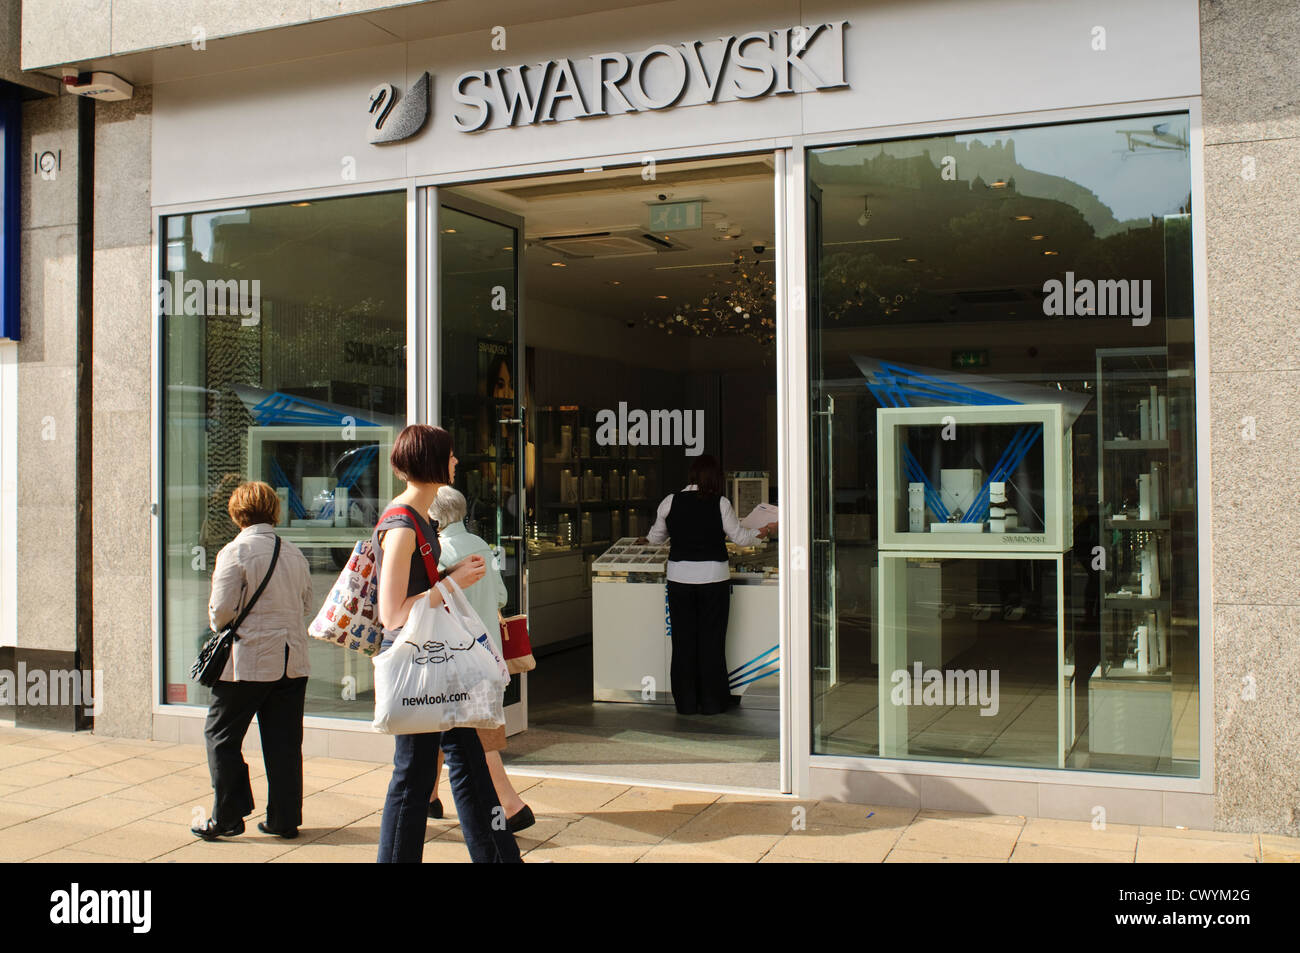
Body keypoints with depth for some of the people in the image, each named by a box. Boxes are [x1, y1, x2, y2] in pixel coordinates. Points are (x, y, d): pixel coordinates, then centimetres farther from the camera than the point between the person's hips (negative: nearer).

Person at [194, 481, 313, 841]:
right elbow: (307, 605, 12)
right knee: (285, 742, 10)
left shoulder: (235, 552, -9)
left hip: (249, 660, -5)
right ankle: (285, 820, 15)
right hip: (293, 659, 5)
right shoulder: (295, 554, 7)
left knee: (221, 736, 9)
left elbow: (222, 610, -12)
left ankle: (228, 817, 10)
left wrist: (219, 625, 9)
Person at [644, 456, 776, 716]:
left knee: (683, 639, 9)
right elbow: (740, 537, 1)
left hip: (679, 577, 2)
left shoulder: (671, 502, -2)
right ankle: (712, 701, 13)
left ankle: (686, 702, 15)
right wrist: (765, 531, 19)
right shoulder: (720, 503, -7)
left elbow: (655, 537, 8)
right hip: (713, 577, -1)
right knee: (712, 640, 8)